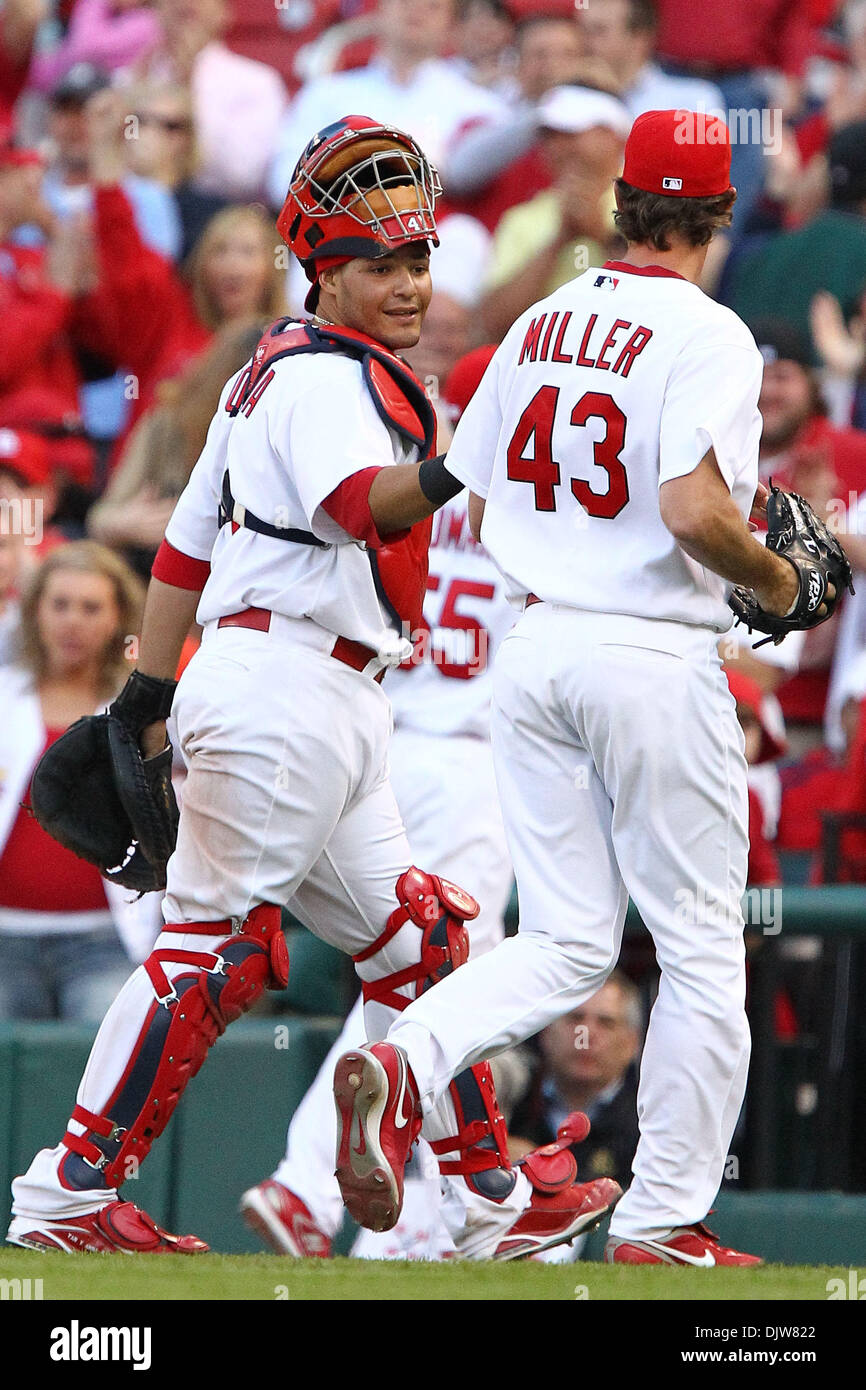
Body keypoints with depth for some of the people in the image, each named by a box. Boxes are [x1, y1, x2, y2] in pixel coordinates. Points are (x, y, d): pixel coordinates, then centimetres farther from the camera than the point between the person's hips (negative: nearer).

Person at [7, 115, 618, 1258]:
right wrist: (451, 470, -49)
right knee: (212, 949, -9)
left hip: (334, 710, 11)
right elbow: (355, 501, -31)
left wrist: (147, 693, 21)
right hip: (285, 685, -11)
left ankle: (490, 1198, 18)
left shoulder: (274, 371, 20)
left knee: (408, 940, 13)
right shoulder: (322, 376, -10)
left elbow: (188, 543, 21)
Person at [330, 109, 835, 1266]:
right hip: (655, 655, -6)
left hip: (537, 642, 6)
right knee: (702, 953, 7)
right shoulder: (706, 336, -12)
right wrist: (773, 577, -6)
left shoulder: (541, 325, 9)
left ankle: (403, 1064, -17)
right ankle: (663, 1223, 9)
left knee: (567, 946, 9)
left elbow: (477, 509, 13)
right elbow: (694, 514, -25)